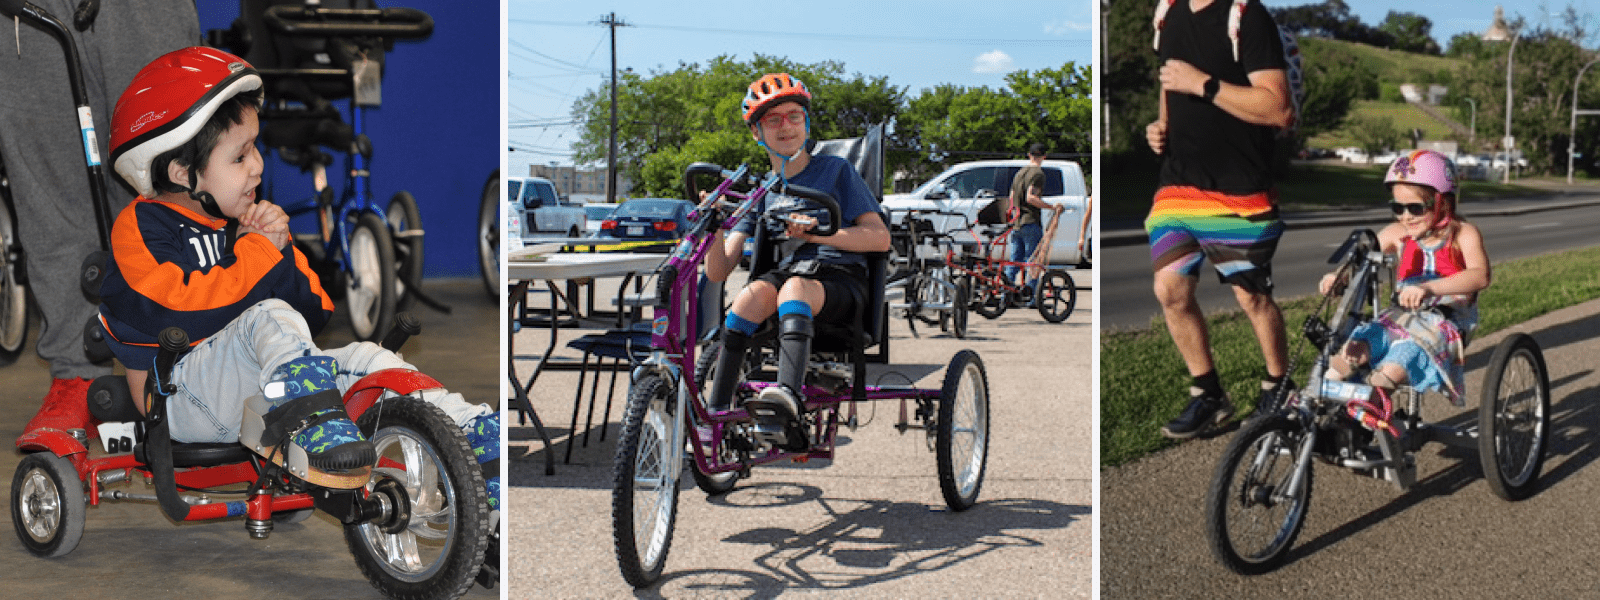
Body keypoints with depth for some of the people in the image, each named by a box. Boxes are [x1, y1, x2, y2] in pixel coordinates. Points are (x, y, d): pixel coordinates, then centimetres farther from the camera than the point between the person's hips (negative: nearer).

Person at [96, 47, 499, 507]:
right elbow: (182, 310, -24)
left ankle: (476, 435, -29)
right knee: (270, 316, -33)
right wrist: (257, 254, -16)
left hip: (251, 392, 7)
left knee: (362, 357, -15)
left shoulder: (240, 223, 15)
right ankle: (316, 433, -53)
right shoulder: (140, 228, -5)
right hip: (181, 396, -6)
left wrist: (281, 254, -9)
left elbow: (317, 313, 10)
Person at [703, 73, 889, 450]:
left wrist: (816, 232, -13)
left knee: (794, 287, -38)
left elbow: (880, 238, 1)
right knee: (755, 292, -34)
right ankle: (717, 417, -40)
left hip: (839, 281, -3)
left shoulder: (835, 170, 14)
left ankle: (786, 398, -63)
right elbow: (718, 272, 11)